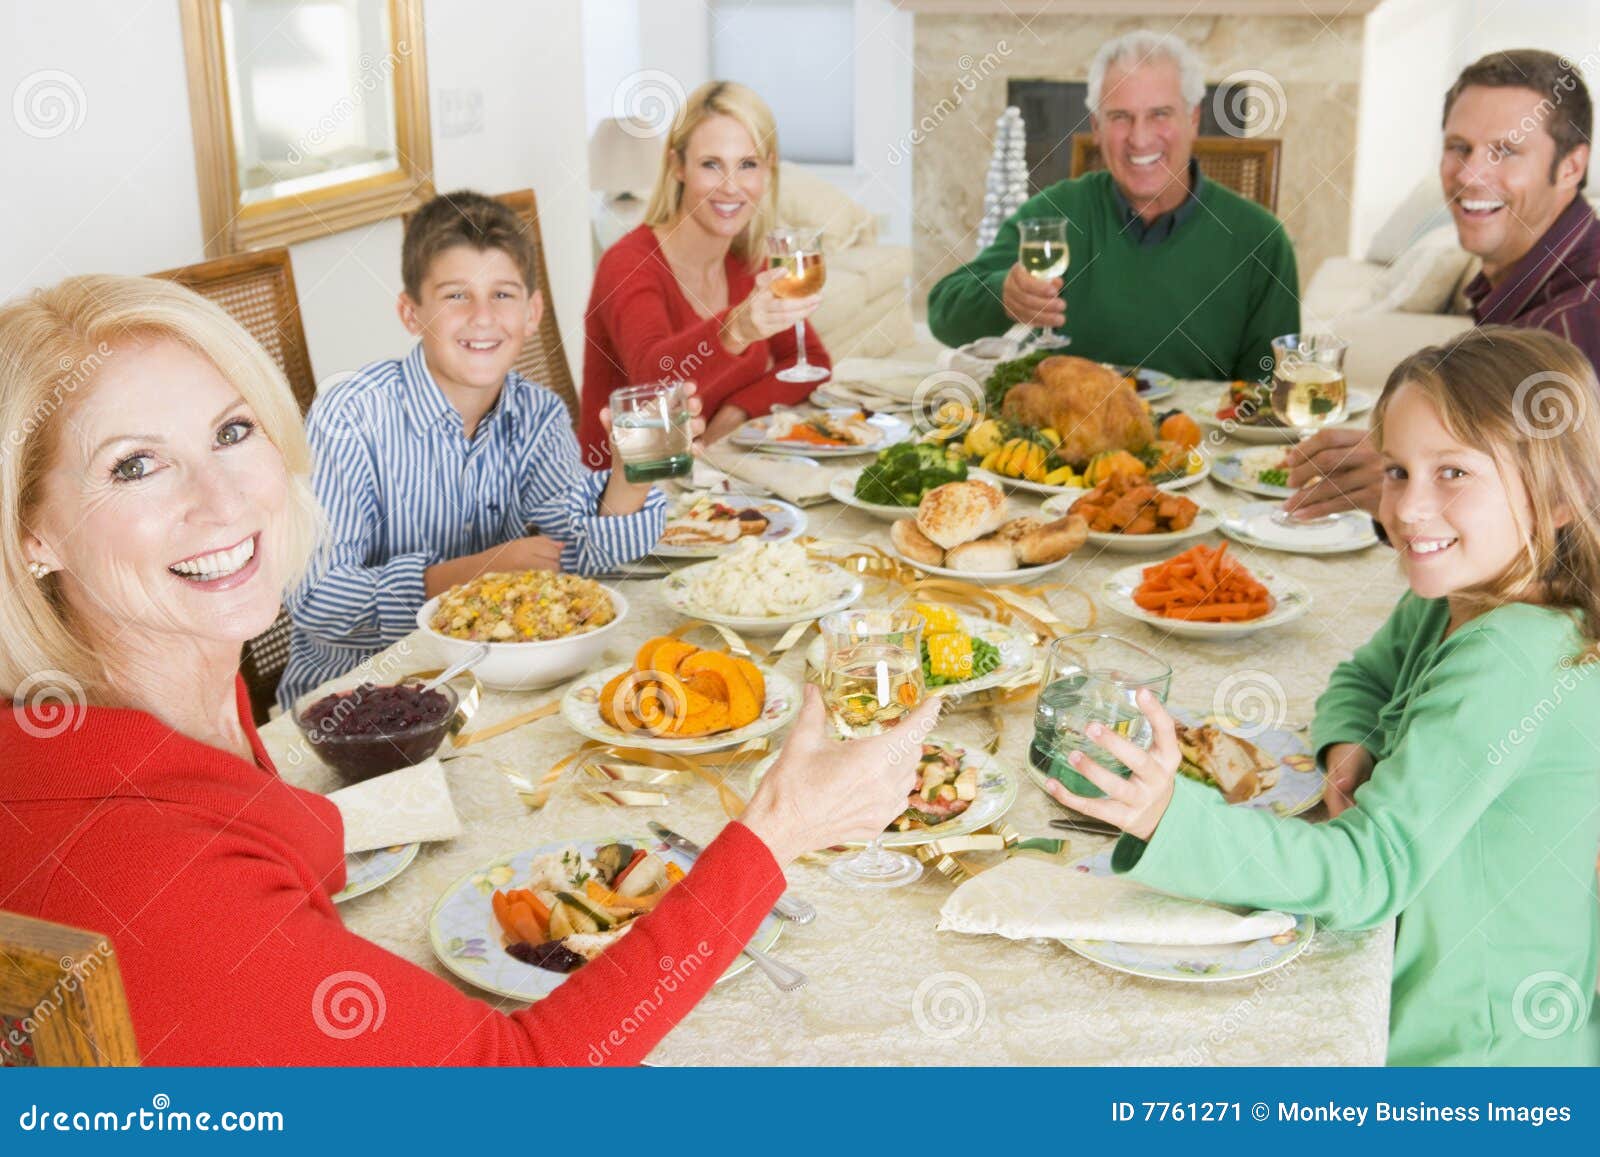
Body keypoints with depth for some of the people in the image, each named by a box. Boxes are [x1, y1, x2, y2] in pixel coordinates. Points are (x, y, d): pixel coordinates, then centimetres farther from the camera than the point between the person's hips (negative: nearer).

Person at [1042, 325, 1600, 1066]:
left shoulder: (1509, 662, -28)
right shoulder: (1448, 604, -2)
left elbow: (1367, 873, -31)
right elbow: (1363, 677, 17)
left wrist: (1171, 816, -43)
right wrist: (1351, 747, -7)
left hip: (1476, 1046, -7)